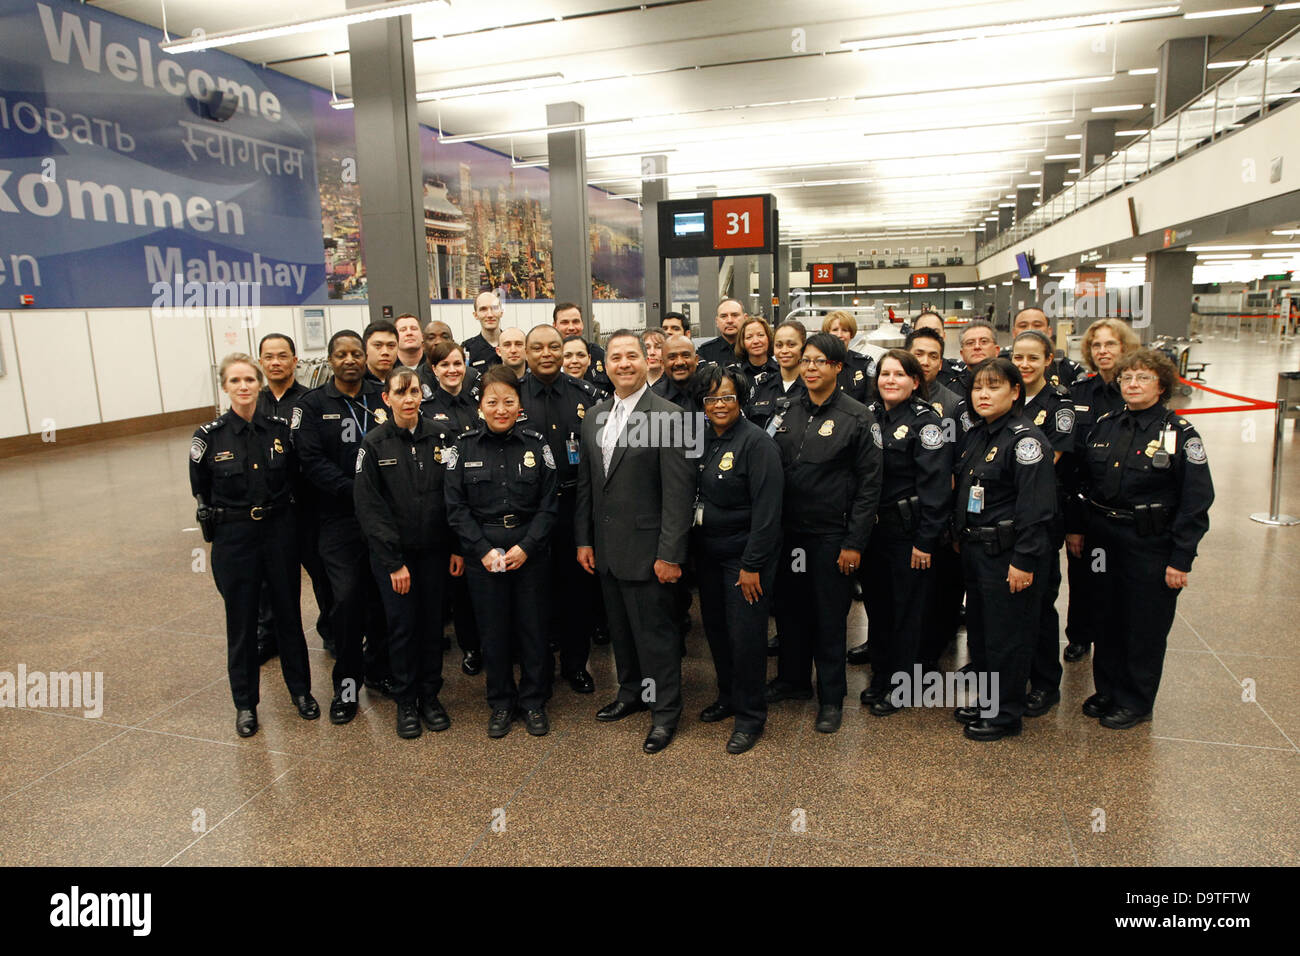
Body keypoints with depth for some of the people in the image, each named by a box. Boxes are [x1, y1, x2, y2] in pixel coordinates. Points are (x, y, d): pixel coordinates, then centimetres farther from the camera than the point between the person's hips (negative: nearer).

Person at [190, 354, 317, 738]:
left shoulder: (280, 429, -1)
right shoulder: (209, 436, -7)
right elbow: (201, 490, 5)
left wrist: (275, 509, 7)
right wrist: (235, 513, 9)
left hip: (280, 531, 2)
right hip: (233, 537, -2)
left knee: (288, 612, 12)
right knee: (241, 621, 8)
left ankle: (300, 689, 28)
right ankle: (245, 702, 24)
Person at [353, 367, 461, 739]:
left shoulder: (442, 437, 0)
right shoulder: (374, 444, -6)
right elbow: (369, 508, -8)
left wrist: (457, 548, -1)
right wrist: (393, 562, -11)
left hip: (434, 550, 2)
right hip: (392, 553, -2)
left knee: (432, 622, 8)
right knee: (402, 625, 3)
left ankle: (430, 695, 25)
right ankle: (405, 702, 20)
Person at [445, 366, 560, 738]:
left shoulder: (536, 445, 0)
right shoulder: (463, 447, -1)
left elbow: (548, 505, -1)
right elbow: (456, 507, -2)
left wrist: (525, 547, -12)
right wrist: (484, 550, -11)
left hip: (530, 552, 0)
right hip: (482, 554, 0)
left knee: (533, 627, 7)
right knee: (494, 630, 8)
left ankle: (533, 701, 25)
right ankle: (500, 703, 26)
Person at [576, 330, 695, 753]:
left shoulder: (667, 416, -12)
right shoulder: (594, 418, 10)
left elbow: (679, 492, -15)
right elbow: (585, 483, 14)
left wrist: (670, 554, -17)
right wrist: (584, 539, 10)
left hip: (645, 550, -6)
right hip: (606, 550, 7)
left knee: (654, 631, 4)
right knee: (621, 627, 19)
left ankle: (665, 710, 21)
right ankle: (631, 692, 38)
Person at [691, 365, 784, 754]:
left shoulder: (756, 443, -15)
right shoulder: (701, 440, 6)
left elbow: (767, 509, -18)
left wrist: (752, 565, -19)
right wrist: (691, 549, 7)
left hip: (745, 554, -7)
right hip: (707, 553, 7)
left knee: (745, 634, -1)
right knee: (715, 628, 16)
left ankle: (750, 715, 17)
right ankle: (728, 697, 36)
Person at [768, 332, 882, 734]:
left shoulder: (857, 417, -6)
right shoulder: (790, 412, 7)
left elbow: (869, 485, -7)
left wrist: (854, 542, -11)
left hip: (831, 533, -4)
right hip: (789, 530, 5)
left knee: (830, 616, 5)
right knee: (790, 607, 14)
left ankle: (831, 697, 21)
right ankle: (792, 678, 34)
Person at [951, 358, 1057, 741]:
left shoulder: (1025, 439, -15)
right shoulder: (975, 436, 11)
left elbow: (1036, 506, -20)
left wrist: (1023, 560, -22)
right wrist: (960, 536, 15)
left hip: (1007, 555, -8)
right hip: (975, 550, 8)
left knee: (1007, 635, 3)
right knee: (979, 629, 18)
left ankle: (1005, 714, 18)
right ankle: (986, 700, 34)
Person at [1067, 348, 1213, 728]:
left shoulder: (1180, 433, -9)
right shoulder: (1104, 426, 6)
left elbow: (1197, 500, -10)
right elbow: (1083, 481, 12)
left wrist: (1181, 558, -13)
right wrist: (1075, 528, 8)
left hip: (1150, 545, -4)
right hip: (1103, 538, 5)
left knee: (1144, 626, 7)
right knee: (1108, 619, 15)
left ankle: (1135, 701, 23)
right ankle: (1107, 690, 31)